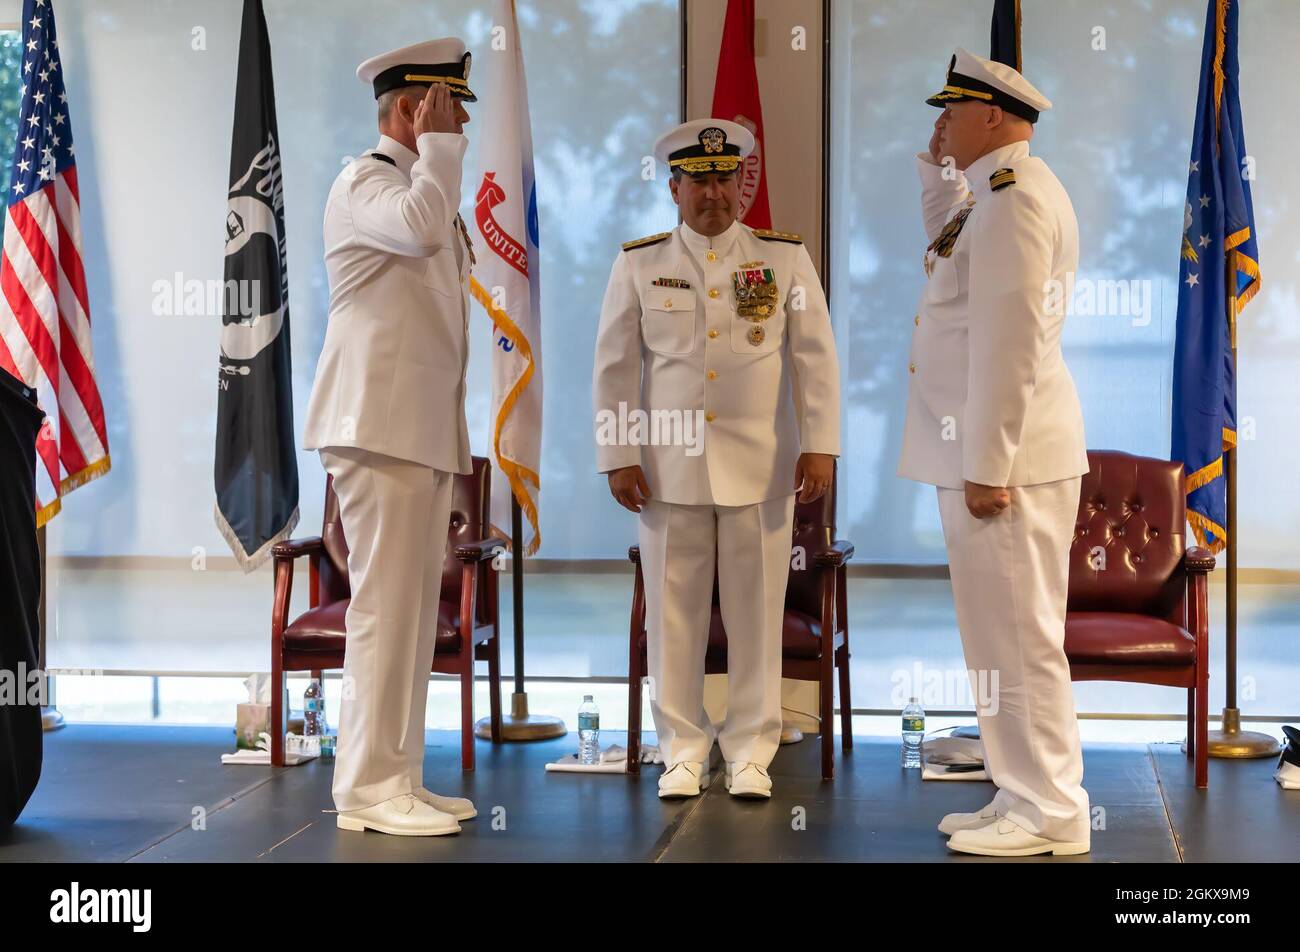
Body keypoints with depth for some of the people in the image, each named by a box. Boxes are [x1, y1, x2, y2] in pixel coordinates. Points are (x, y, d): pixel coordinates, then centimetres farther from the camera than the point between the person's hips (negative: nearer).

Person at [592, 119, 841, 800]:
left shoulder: (786, 259, 5)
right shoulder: (638, 265, 5)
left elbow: (815, 357, 4)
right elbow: (614, 367, 6)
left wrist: (819, 445, -3)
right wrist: (619, 457, 0)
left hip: (760, 468, 0)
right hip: (669, 466, 0)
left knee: (756, 614, 3)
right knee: (673, 615, 4)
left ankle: (751, 751, 14)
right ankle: (682, 749, 15)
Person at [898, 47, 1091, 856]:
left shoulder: (1011, 193, -15)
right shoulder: (1007, 189, 17)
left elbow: (1007, 339, -21)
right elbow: (952, 253, 37)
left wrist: (986, 465, -21)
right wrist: (937, 169, 24)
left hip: (1005, 452, -11)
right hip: (996, 448, 11)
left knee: (1017, 637, -5)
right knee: (1013, 634, 15)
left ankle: (1050, 817, 2)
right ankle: (1028, 797, 23)